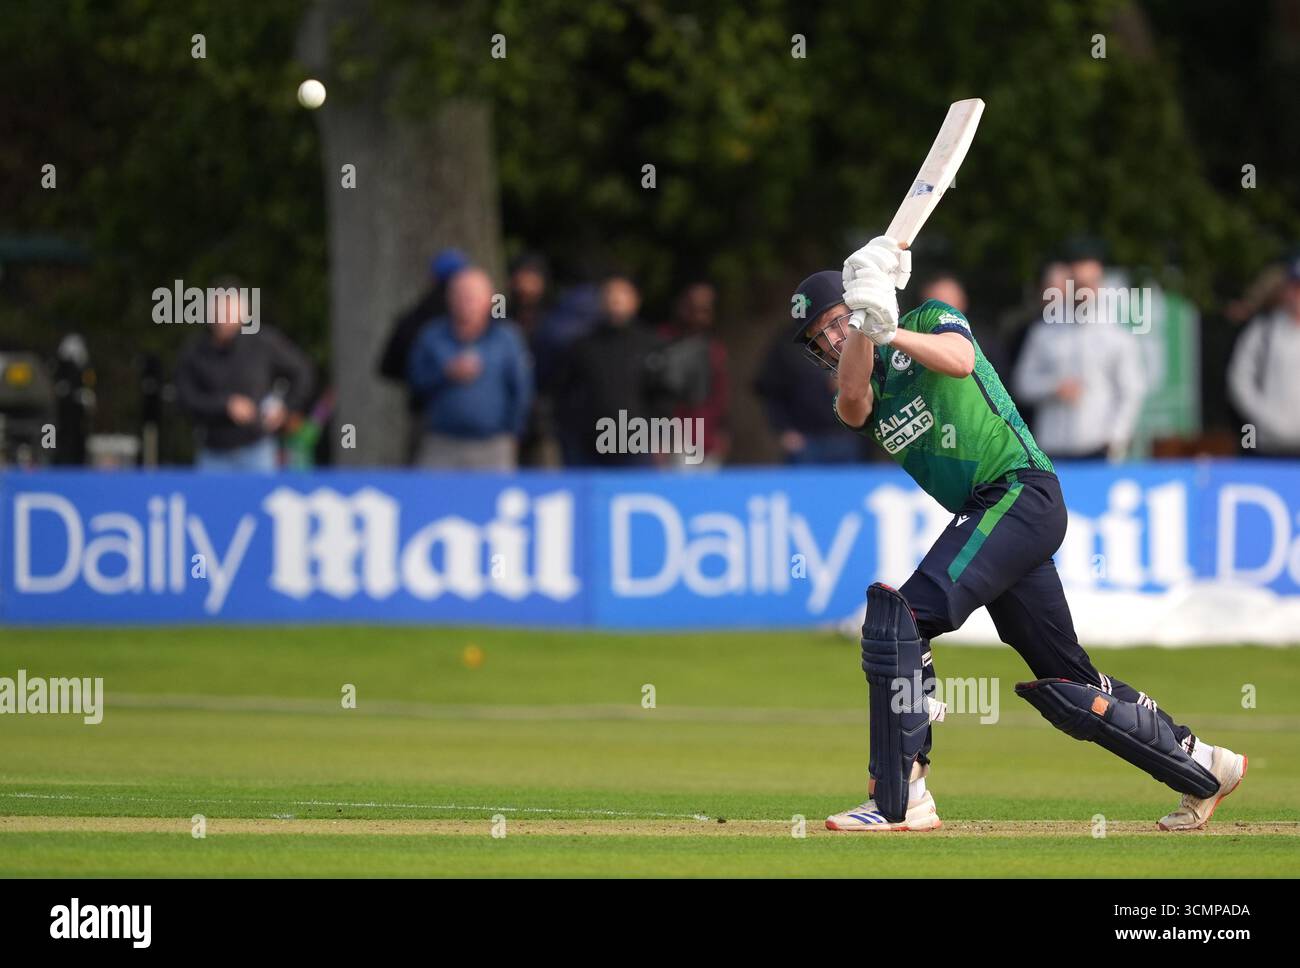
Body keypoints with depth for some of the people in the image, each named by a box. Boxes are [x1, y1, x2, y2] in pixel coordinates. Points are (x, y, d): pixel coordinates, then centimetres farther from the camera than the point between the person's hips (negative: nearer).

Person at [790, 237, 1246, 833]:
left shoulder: (931, 319, 6)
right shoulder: (866, 391, 20)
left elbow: (959, 360, -18)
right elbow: (851, 401, -5)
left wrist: (892, 334, -32)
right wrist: (865, 326, -21)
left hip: (1021, 491, -9)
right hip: (991, 516, 9)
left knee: (898, 616, -22)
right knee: (1061, 680, 11)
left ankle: (899, 799, -27)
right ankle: (1203, 767, 23)